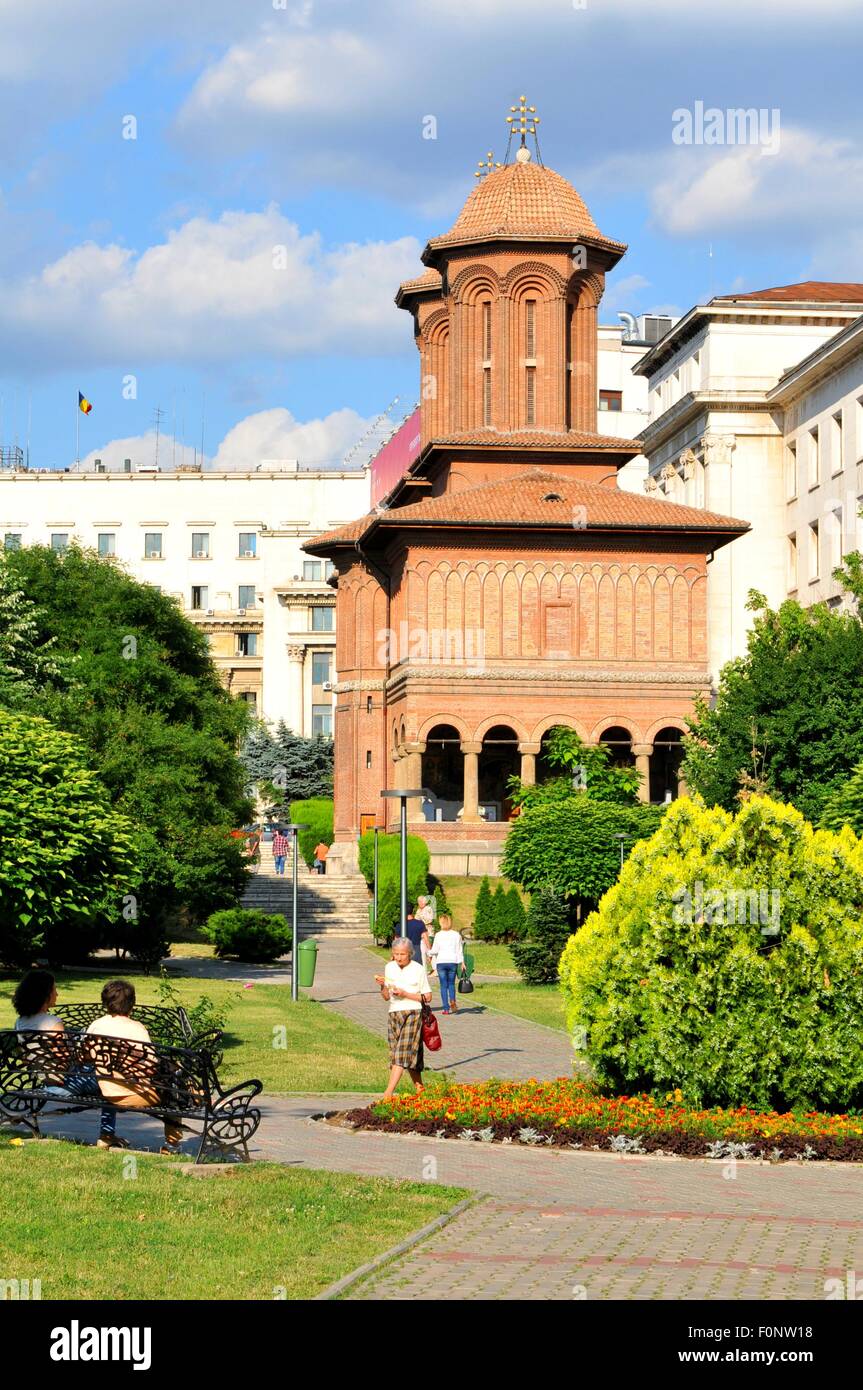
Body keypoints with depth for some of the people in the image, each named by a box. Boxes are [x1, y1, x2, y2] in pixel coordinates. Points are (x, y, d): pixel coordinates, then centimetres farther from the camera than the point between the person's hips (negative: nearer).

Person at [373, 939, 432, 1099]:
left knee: (403, 1052, -14)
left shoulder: (418, 970, -4)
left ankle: (389, 1092, -22)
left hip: (412, 1013, -5)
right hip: (393, 1013, 5)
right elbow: (386, 997, 14)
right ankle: (419, 1089, 16)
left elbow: (427, 997, -2)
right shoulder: (390, 967, 9)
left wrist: (405, 994, -13)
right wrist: (382, 985, -8)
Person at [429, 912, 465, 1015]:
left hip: (441, 962, -2)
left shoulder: (438, 935, -4)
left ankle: (446, 1008, 0)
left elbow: (435, 950, -3)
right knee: (451, 984, 14)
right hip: (453, 961, 2)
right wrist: (462, 962, 10)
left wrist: (430, 954, 18)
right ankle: (452, 1001, -10)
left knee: (443, 985, 4)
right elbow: (459, 950, 4)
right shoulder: (456, 935, 2)